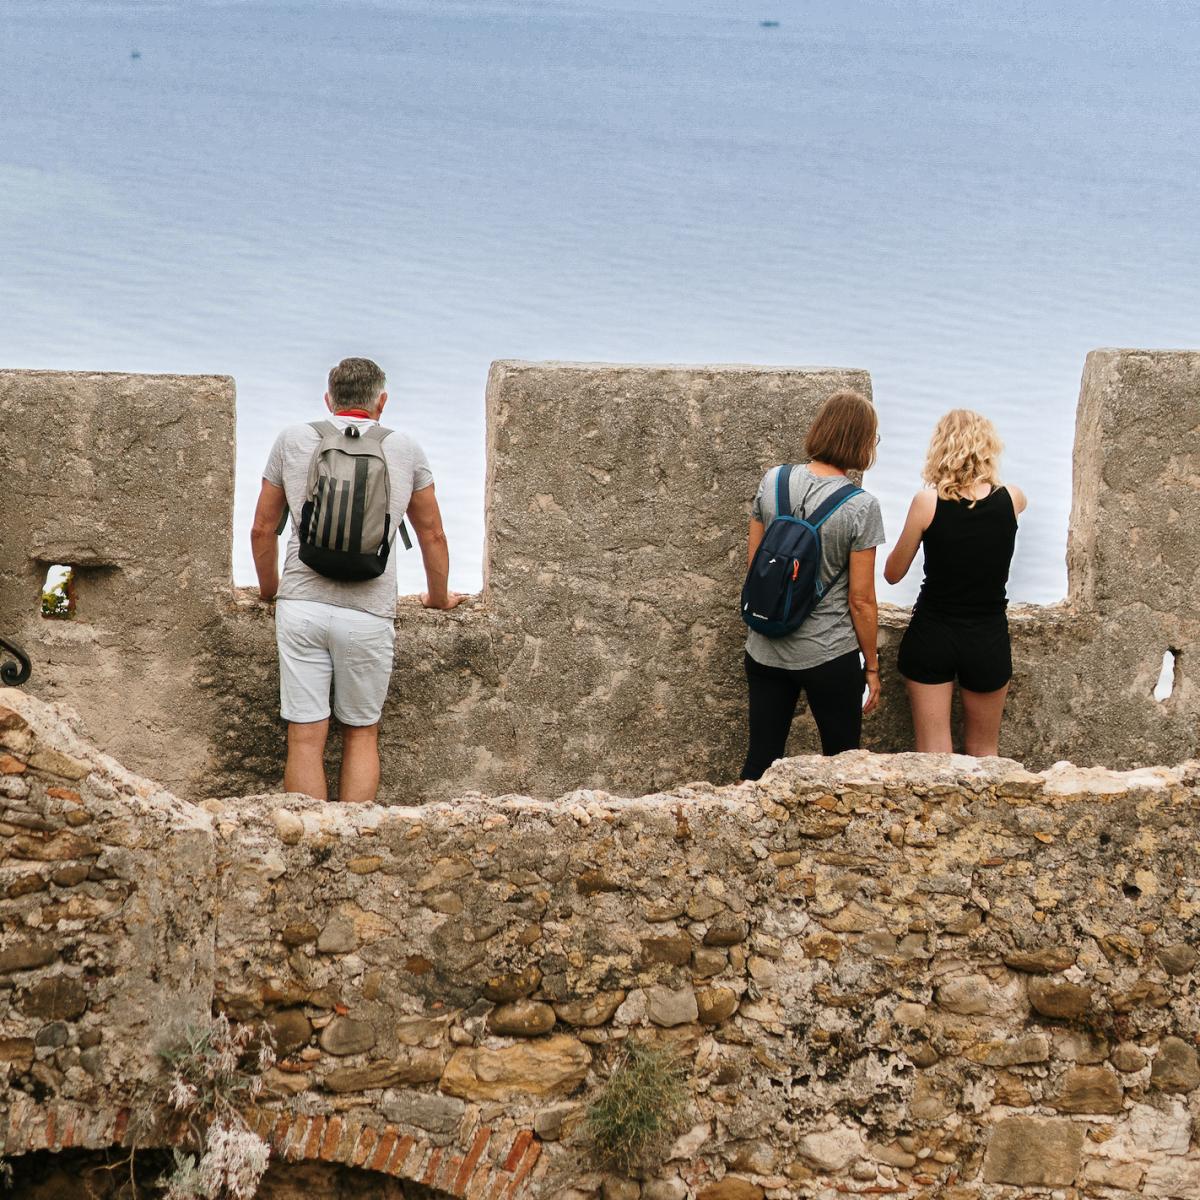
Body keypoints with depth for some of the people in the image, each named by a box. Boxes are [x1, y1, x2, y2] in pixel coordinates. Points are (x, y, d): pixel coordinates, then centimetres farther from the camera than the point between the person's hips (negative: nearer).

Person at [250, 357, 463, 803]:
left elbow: (263, 528, 14)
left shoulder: (293, 440, 8)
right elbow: (432, 534, 18)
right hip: (368, 614, 0)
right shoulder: (405, 450, 8)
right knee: (361, 736, 12)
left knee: (306, 738, 0)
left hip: (301, 604, 0)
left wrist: (270, 588, 30)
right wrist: (439, 596, 34)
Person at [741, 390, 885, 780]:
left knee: (760, 761, 11)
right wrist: (871, 666, 1)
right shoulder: (861, 507, -15)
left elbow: (754, 563, 6)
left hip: (766, 651, 4)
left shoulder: (772, 482, -3)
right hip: (829, 656, -4)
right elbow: (861, 600, -11)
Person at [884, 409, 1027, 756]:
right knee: (983, 753, 17)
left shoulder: (928, 502, -13)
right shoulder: (1010, 499, -7)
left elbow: (893, 573, -2)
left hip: (931, 636, -1)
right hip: (988, 639, 1)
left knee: (933, 756, 5)